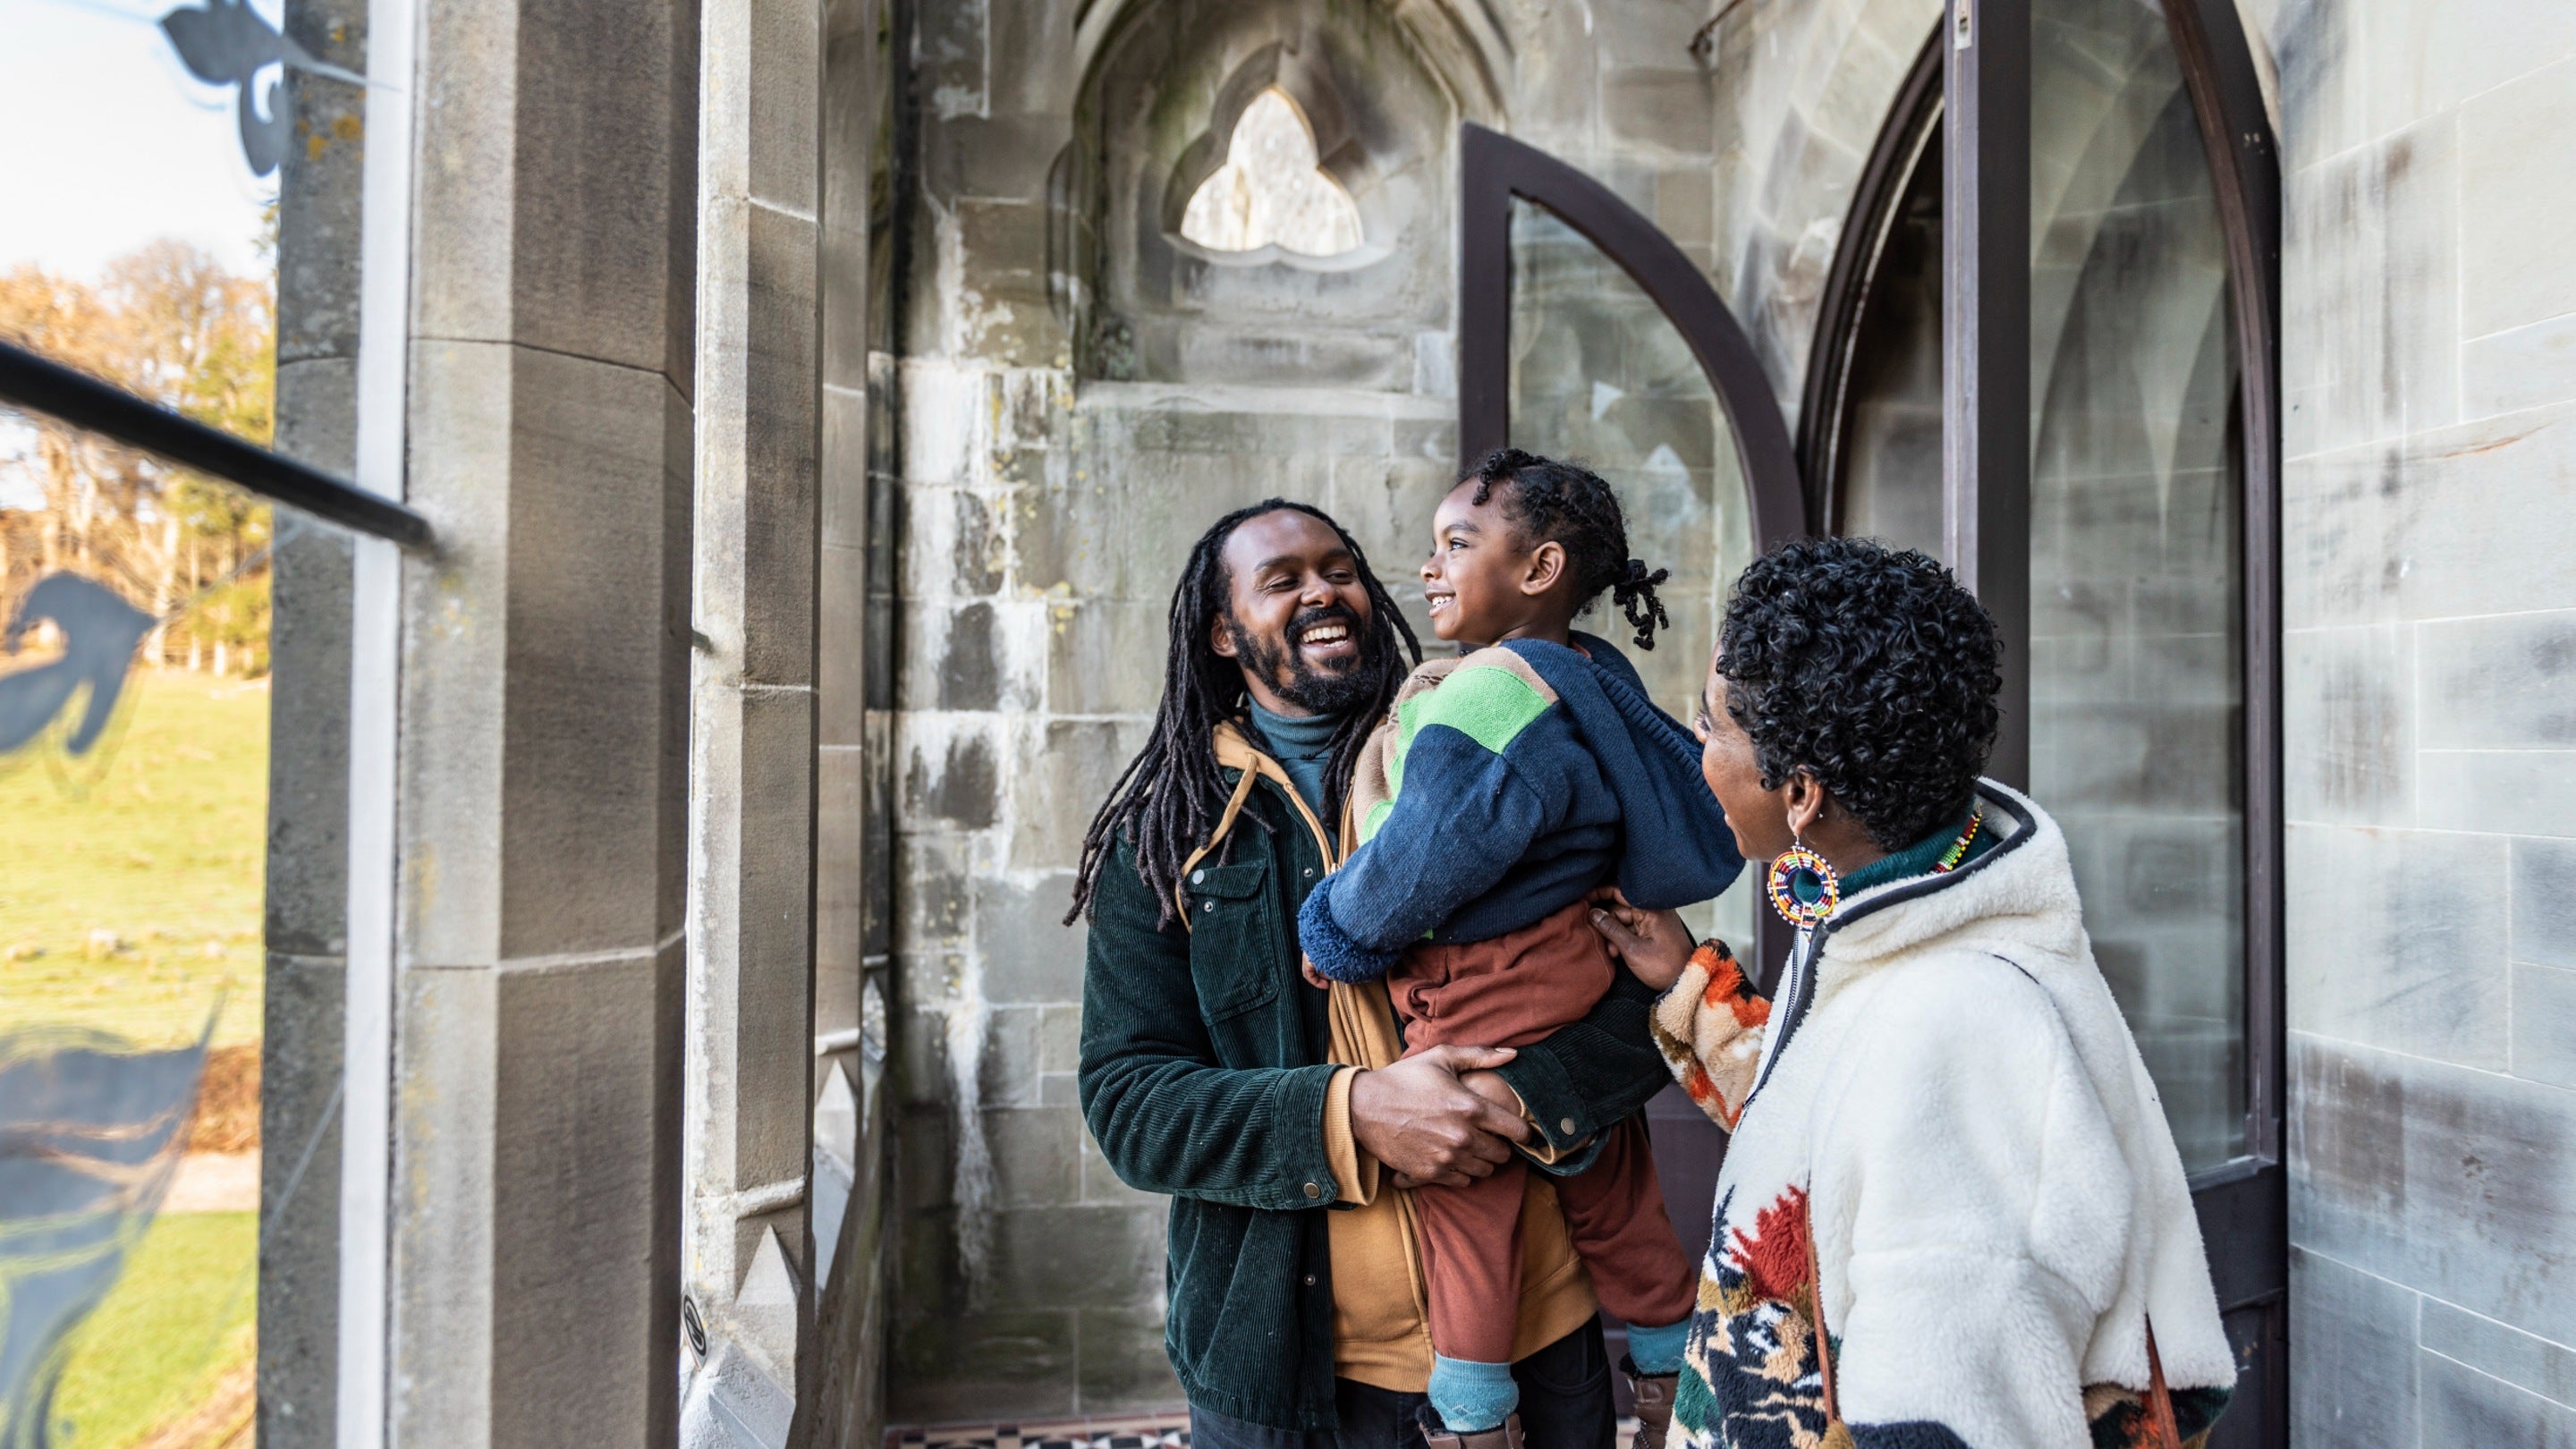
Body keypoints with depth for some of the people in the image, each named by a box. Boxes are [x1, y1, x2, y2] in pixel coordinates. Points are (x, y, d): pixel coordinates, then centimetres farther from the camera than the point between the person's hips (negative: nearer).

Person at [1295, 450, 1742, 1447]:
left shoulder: (1481, 695, -22)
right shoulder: (1592, 673, 6)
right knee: (1615, 1203, 21)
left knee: (1462, 1206, 6)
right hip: (1589, 971, 10)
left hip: (1484, 1000, -9)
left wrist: (1336, 931, -5)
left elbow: (1411, 876, -23)